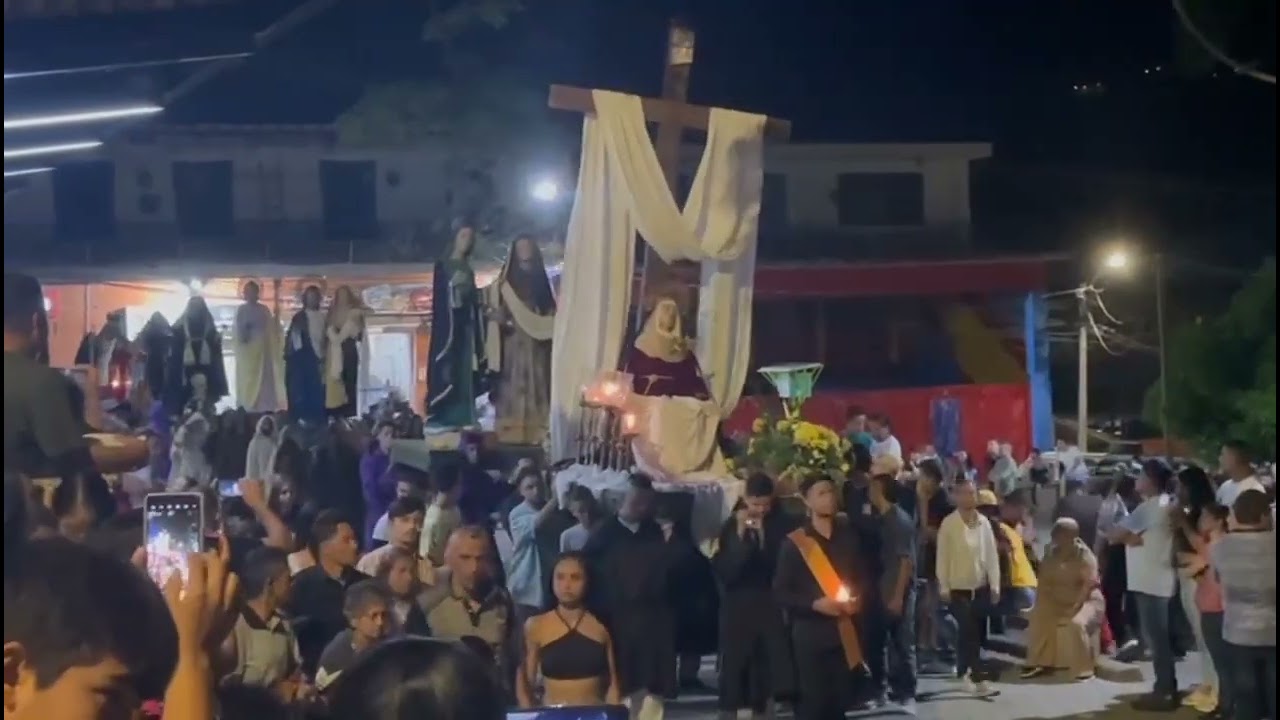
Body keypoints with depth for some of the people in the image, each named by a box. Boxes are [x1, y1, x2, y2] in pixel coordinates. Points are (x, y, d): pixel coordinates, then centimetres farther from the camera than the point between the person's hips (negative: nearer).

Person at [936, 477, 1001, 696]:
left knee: (976, 632, 10)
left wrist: (995, 585, 2)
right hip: (958, 588, -4)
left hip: (981, 588, 4)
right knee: (969, 631, -12)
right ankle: (978, 677, -14)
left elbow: (991, 555, 4)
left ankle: (965, 671, 27)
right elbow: (943, 557, -6)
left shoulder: (984, 522, 1)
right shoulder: (948, 524, -9)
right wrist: (943, 587, -7)